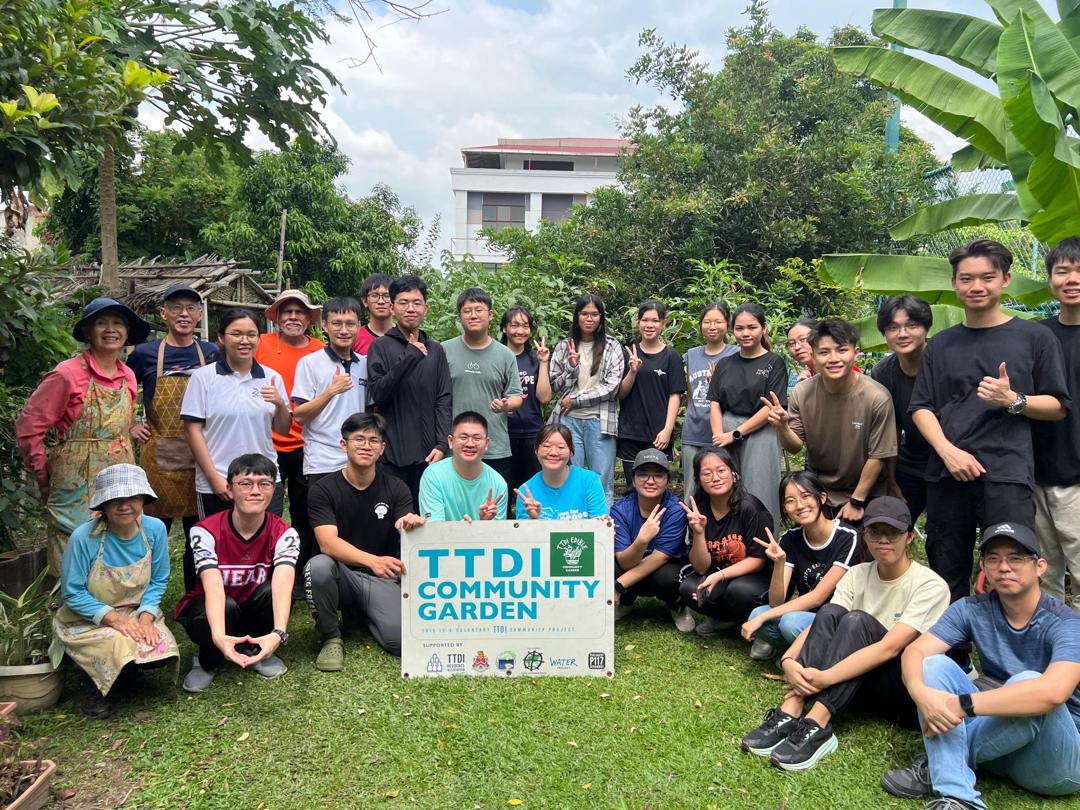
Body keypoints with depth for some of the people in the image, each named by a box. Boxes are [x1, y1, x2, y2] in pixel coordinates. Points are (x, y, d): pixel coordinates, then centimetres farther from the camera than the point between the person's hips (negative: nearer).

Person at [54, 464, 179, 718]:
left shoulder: (155, 529, -13)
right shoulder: (84, 538, -22)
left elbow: (158, 581, -3)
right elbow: (72, 593, -15)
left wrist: (145, 617, -19)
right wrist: (113, 618, -24)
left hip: (136, 613, 3)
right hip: (87, 619, -3)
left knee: (161, 651, -23)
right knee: (121, 649, -31)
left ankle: (127, 668, 15)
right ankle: (96, 685, 6)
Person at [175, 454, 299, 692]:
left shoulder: (284, 534, -20)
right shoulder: (206, 531, -22)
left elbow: (283, 584, -37)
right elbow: (213, 587, -37)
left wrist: (278, 633, -56)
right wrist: (219, 637, -55)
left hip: (254, 610, 1)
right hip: (210, 611, -1)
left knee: (271, 591, -31)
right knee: (227, 606, -35)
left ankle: (256, 651, -3)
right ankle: (207, 662, -4)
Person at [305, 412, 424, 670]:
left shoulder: (396, 489, -1)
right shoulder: (324, 489, -7)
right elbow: (328, 543, -21)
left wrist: (414, 526, -37)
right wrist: (372, 560, -39)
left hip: (382, 580, 2)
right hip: (341, 575, -1)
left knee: (400, 640, -23)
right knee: (318, 567, -36)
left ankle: (360, 613, 13)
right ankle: (331, 638, -8)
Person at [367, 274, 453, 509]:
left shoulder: (435, 350, 11)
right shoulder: (380, 347, 2)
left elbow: (444, 401, 7)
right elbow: (377, 393, -11)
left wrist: (441, 445, -2)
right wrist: (410, 357, -15)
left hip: (427, 454, 3)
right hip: (391, 454, -3)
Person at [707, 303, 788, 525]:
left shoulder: (774, 363, 1)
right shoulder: (724, 364, 13)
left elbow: (772, 407, -8)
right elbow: (715, 403, 8)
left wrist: (735, 434, -10)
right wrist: (719, 436, -9)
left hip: (759, 435, -4)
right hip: (725, 433, 4)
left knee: (758, 494, -2)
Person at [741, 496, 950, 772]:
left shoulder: (930, 585, -13)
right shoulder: (857, 575, 2)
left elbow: (889, 647, -26)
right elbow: (820, 625, -10)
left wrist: (825, 679, -35)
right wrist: (789, 661, -31)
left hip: (909, 689, -5)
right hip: (856, 681, 5)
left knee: (856, 621, -29)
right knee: (830, 613, -22)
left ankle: (816, 726, -39)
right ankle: (790, 712, -33)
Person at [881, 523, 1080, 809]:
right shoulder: (973, 610, -3)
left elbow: (1053, 692, -37)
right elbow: (915, 651, -12)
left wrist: (960, 704, -39)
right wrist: (921, 694, -36)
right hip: (1001, 741, 5)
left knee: (1027, 682, -33)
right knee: (935, 663, -14)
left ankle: (939, 766, -16)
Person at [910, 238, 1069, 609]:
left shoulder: (1035, 337, 7)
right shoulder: (941, 344, 14)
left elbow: (1058, 407, 7)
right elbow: (921, 408, 10)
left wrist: (1013, 400, -13)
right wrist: (948, 450, -7)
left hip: (1007, 474, -3)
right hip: (947, 473, 3)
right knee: (947, 577, 11)